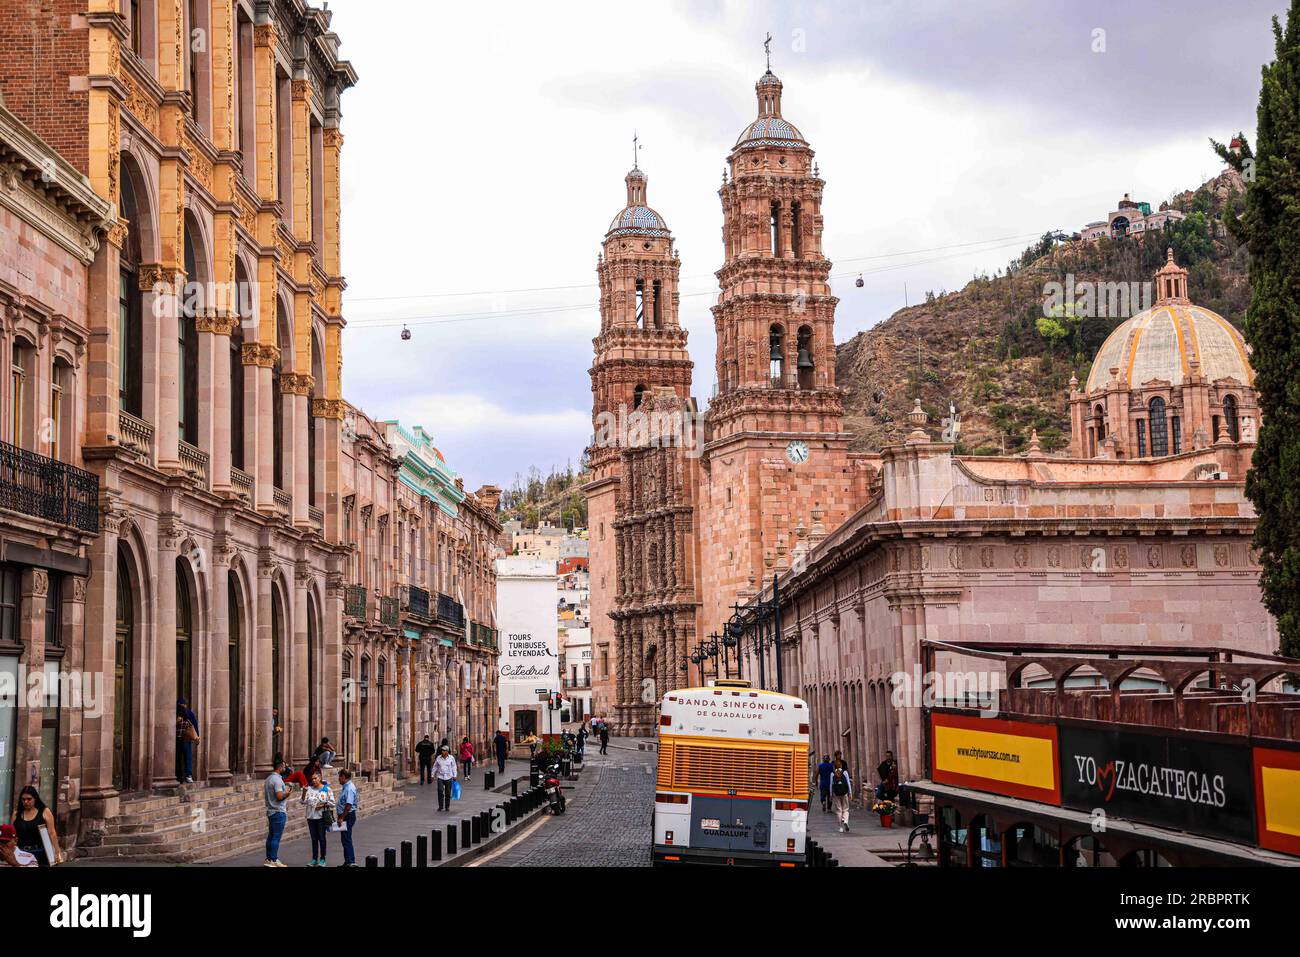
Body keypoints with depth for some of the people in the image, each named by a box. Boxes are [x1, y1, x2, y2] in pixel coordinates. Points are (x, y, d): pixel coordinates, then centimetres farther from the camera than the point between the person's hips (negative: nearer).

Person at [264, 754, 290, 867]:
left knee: (271, 836, 13)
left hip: (270, 811, 10)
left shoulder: (268, 778, 14)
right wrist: (286, 793, -6)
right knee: (276, 837, -6)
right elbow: (279, 796, -26)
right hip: (278, 812, -9)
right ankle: (273, 860, -5)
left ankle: (269, 859, 17)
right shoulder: (277, 779, -17)